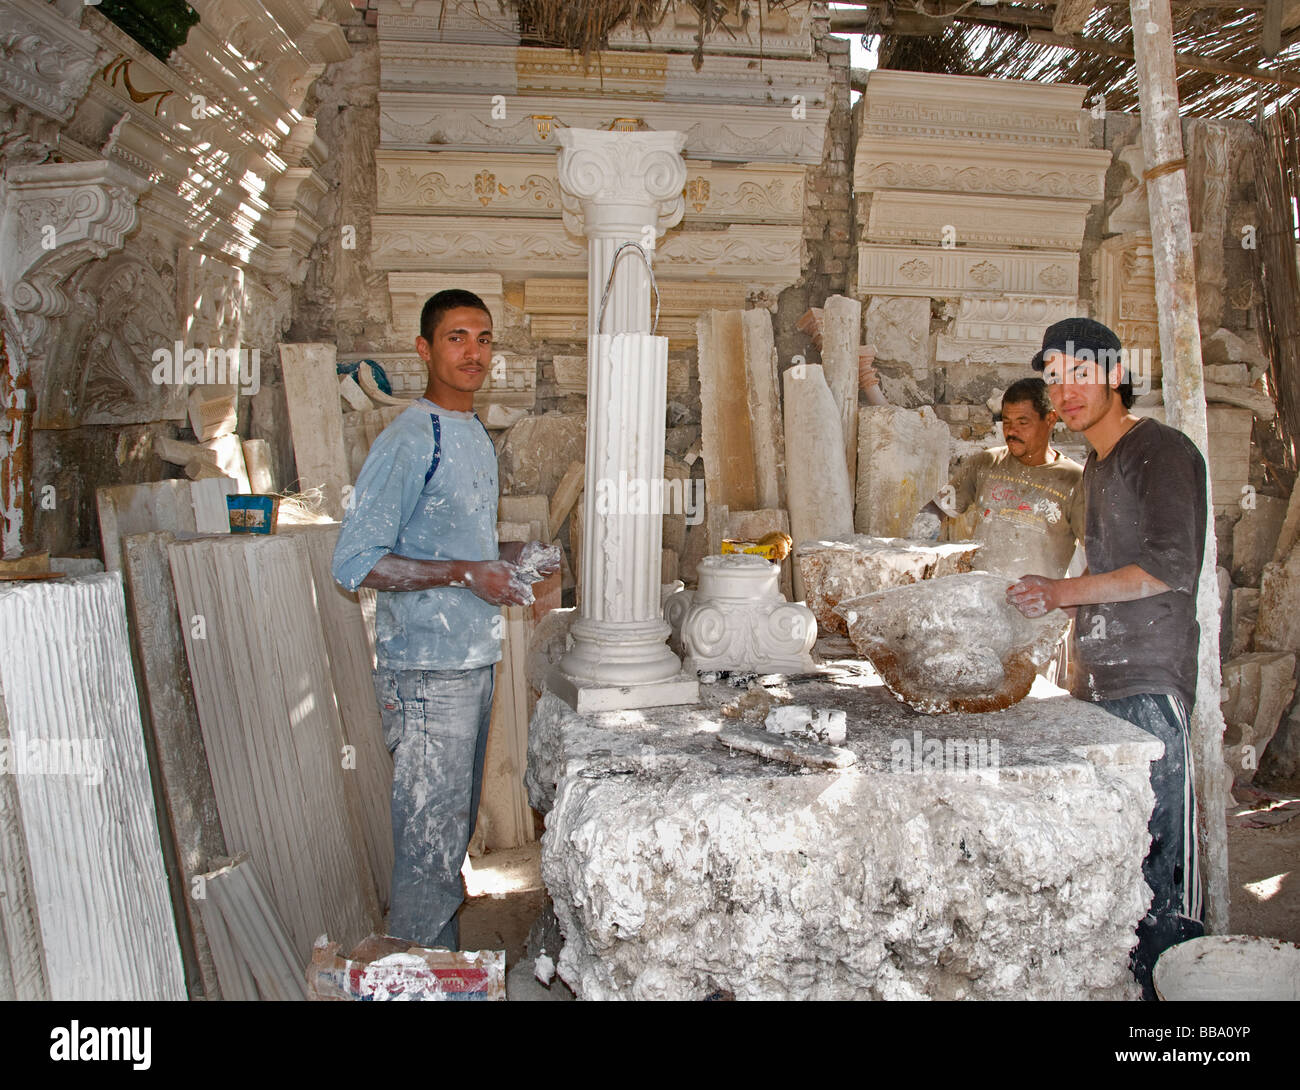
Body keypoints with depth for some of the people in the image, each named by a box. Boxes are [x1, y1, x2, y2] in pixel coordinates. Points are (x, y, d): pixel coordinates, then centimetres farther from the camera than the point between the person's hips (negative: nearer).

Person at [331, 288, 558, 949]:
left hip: (474, 661, 9)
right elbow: (355, 563, -20)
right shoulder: (407, 443, -15)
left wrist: (511, 556, 7)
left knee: (457, 827, 18)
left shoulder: (476, 438, 14)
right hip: (427, 672, -9)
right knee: (431, 840, -1)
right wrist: (466, 574, -22)